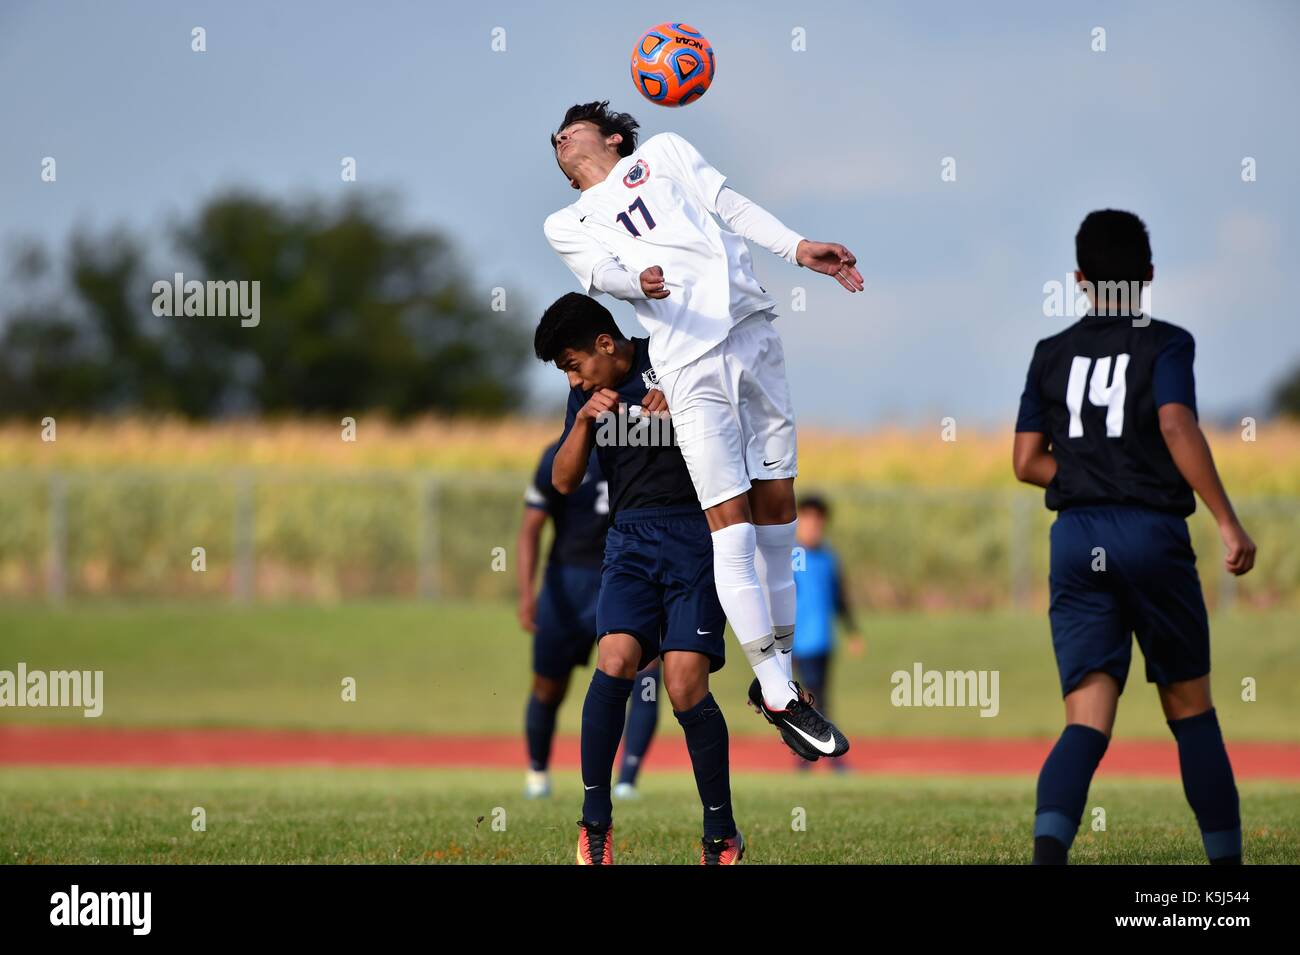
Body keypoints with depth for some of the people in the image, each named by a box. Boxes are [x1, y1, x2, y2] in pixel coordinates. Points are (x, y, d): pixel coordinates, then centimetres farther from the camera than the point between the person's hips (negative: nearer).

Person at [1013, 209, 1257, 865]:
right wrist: (1228, 522, -19)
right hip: (1153, 535, -2)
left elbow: (1027, 462, 11)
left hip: (1076, 541, 2)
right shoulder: (1165, 344, -1)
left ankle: (1048, 848, -31)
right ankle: (1225, 860, 17)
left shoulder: (1052, 355, 11)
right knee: (1189, 709, 13)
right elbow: (1177, 426, -17)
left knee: (1088, 722, -5)